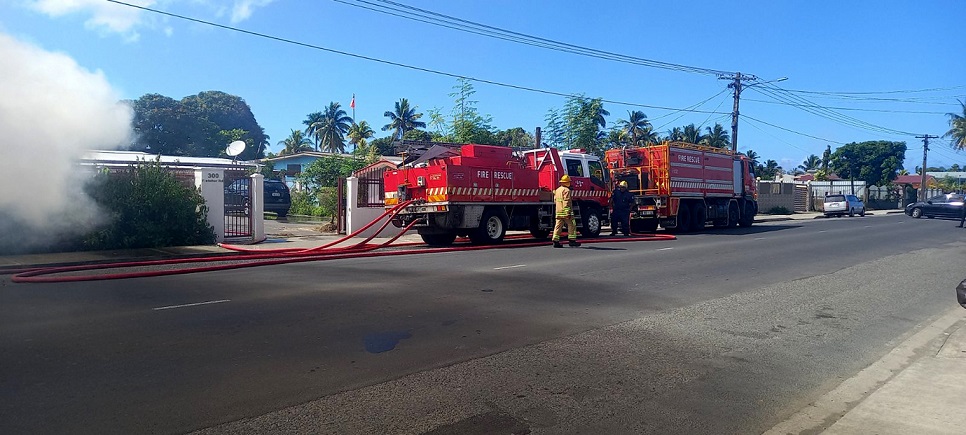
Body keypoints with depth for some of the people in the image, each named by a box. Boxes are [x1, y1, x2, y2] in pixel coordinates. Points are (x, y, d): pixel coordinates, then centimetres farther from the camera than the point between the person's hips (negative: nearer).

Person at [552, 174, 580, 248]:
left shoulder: (557, 190, 16)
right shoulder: (566, 190, -11)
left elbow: (555, 201, 21)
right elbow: (566, 202, -18)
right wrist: (568, 212, -21)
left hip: (558, 212, 8)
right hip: (565, 212, -8)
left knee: (558, 226, 5)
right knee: (571, 225, 3)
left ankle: (555, 241, 1)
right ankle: (572, 240, 4)